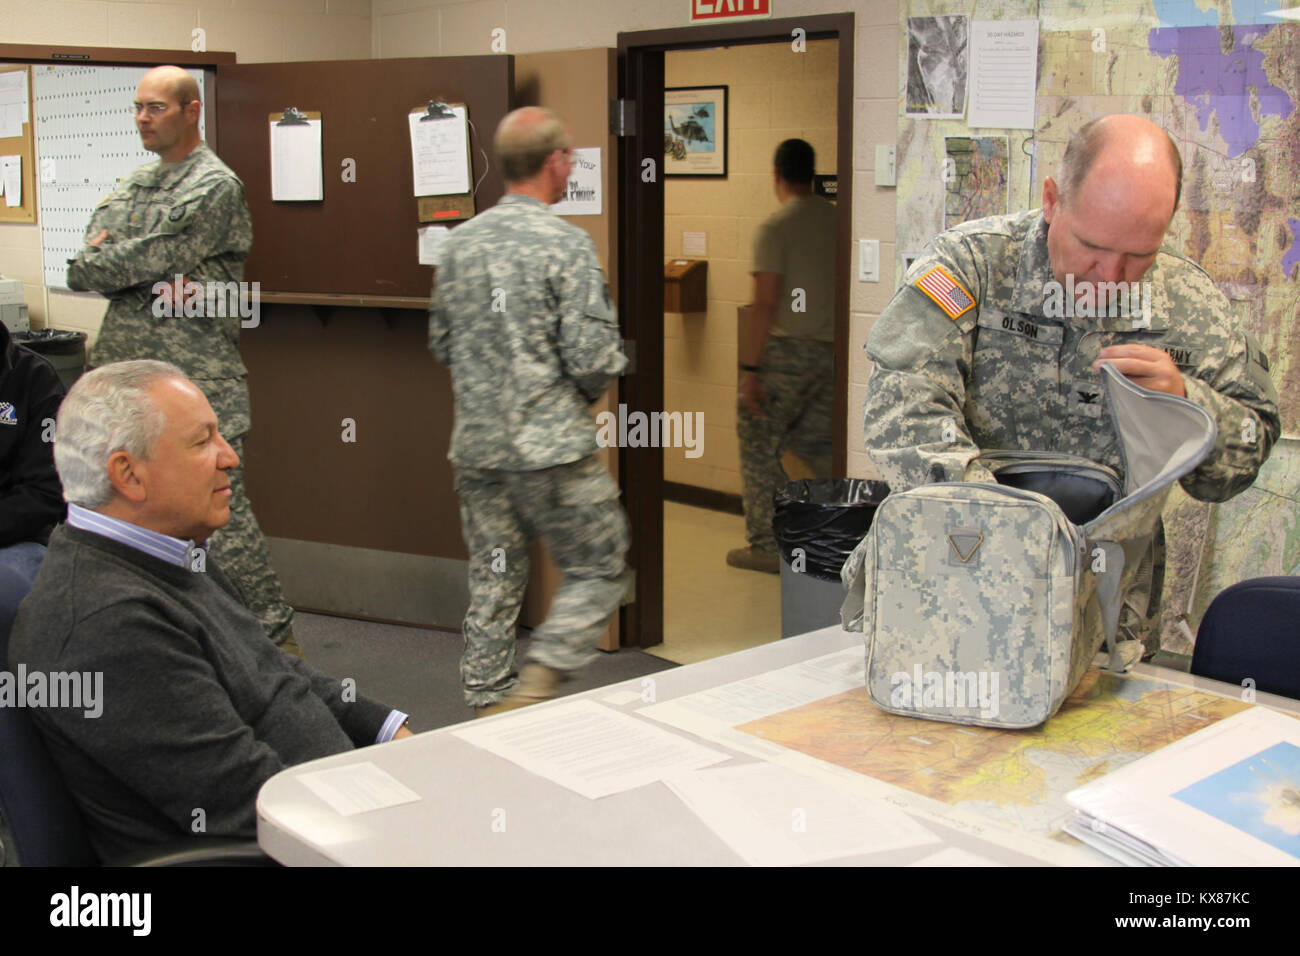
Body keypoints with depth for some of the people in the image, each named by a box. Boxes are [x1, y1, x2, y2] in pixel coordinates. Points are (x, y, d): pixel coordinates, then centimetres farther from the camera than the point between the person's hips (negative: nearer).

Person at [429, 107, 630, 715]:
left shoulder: (460, 241, 6)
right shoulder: (565, 243, -12)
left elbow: (441, 342, 13)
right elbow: (593, 356, -15)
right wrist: (581, 396, 5)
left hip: (475, 445, 6)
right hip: (551, 446, -6)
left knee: (492, 584, 13)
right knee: (598, 572, 7)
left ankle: (491, 704, 19)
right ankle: (534, 687, -4)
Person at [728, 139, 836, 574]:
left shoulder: (776, 227, -10)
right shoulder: (838, 220, 7)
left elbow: (766, 304, -15)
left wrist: (751, 369, -13)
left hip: (788, 350, -6)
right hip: (833, 352, 6)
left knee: (759, 444, 6)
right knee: (811, 440, 20)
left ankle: (767, 546, 10)